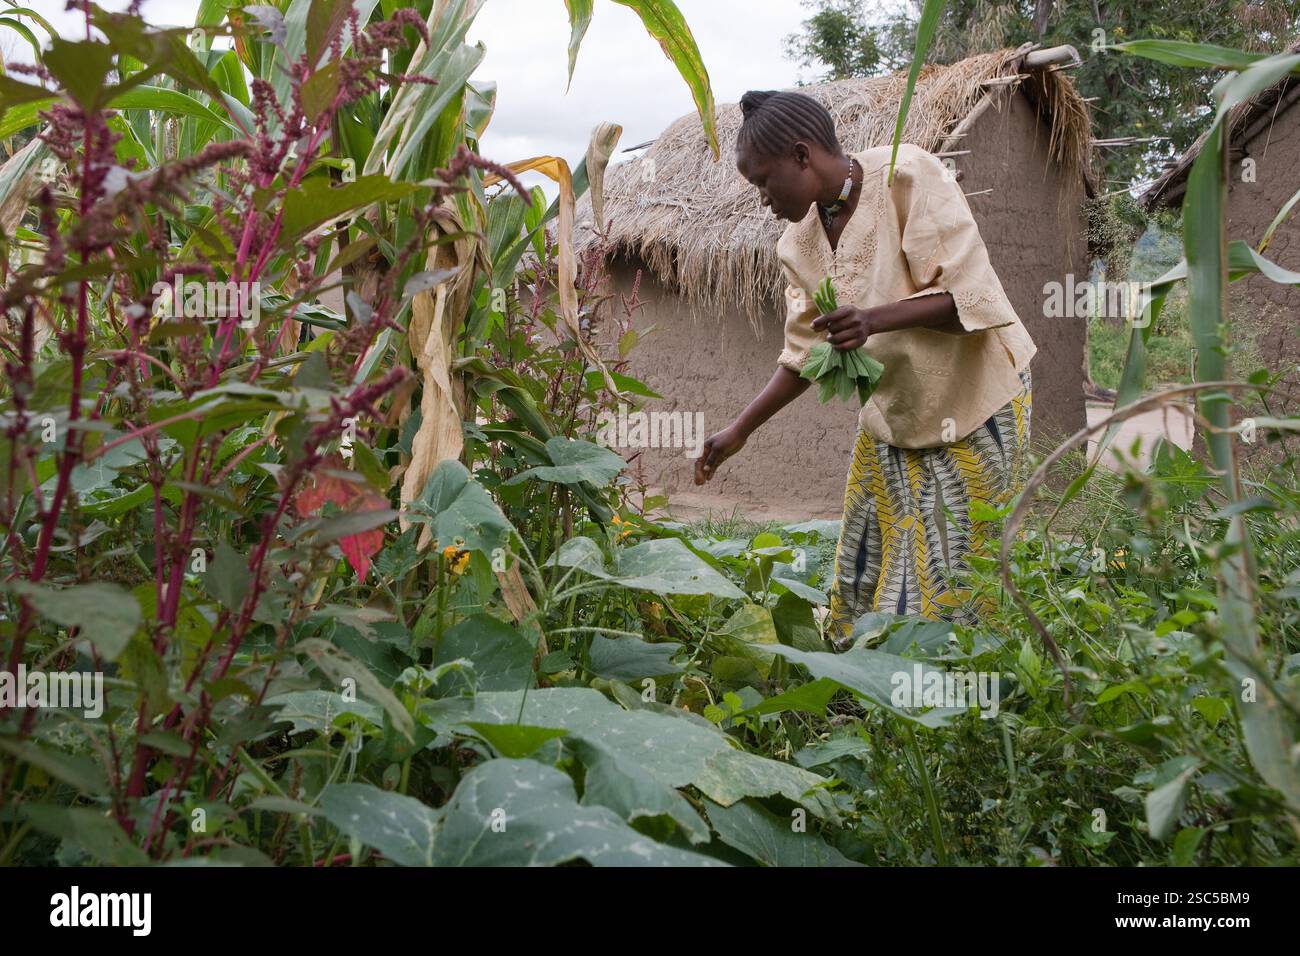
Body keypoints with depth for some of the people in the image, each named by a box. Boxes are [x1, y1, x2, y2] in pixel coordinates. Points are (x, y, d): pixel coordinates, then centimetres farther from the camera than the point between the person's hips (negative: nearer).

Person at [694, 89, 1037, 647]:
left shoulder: (908, 176, -17)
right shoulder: (799, 244, 2)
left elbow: (968, 294, -21)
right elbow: (804, 353, 9)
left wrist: (875, 320, -35)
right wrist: (740, 430, 2)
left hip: (973, 404, -6)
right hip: (892, 415, 6)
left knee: (955, 572, -3)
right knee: (868, 575, 5)